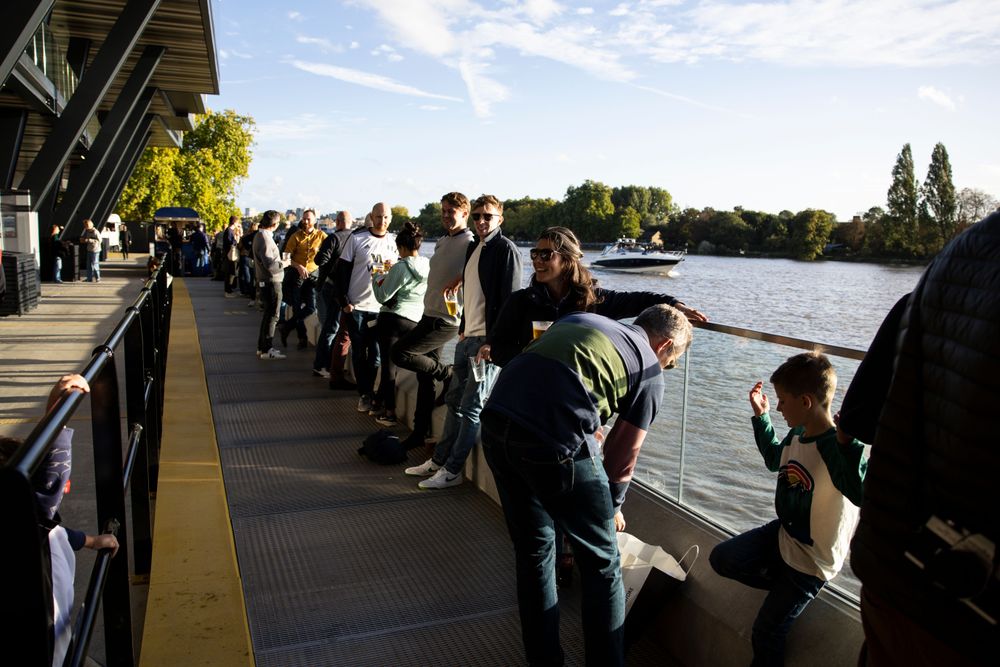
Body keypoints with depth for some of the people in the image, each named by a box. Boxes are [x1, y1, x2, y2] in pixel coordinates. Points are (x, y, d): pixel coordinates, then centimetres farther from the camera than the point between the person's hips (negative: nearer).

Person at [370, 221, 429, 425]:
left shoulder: (400, 267, -14)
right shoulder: (428, 267, 4)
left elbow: (383, 296, -11)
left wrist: (377, 277, 6)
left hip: (392, 319, -6)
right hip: (414, 322, 6)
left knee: (389, 365, 1)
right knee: (394, 362, 17)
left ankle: (389, 412, 4)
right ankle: (379, 402, 29)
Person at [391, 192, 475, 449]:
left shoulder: (470, 243, -12)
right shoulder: (442, 242, 16)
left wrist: (462, 279, -29)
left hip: (446, 319, -9)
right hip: (430, 314, 9)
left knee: (400, 353, -14)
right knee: (424, 374, 13)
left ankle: (449, 374, 6)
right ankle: (420, 432, 23)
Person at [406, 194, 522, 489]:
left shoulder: (506, 249, -10)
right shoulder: (473, 248, 16)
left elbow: (510, 299, -14)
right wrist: (463, 329, 17)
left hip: (489, 339, -9)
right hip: (468, 337, 9)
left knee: (472, 407, -2)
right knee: (454, 399, 15)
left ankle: (452, 471, 6)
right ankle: (438, 460, 25)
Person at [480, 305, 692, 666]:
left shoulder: (581, 320, 27)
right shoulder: (649, 369, 12)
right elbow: (623, 453, 17)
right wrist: (613, 505, 33)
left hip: (496, 423, 7)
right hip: (553, 441, -7)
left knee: (533, 549, 24)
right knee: (602, 564, 14)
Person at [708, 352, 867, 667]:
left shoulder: (837, 449, -30)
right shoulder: (796, 435, -4)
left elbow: (859, 493, -50)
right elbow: (774, 460, 19)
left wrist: (850, 439, -57)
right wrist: (761, 417, 16)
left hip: (811, 560, -7)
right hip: (783, 534, 8)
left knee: (766, 632, 6)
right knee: (721, 558, 9)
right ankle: (784, 588, 19)